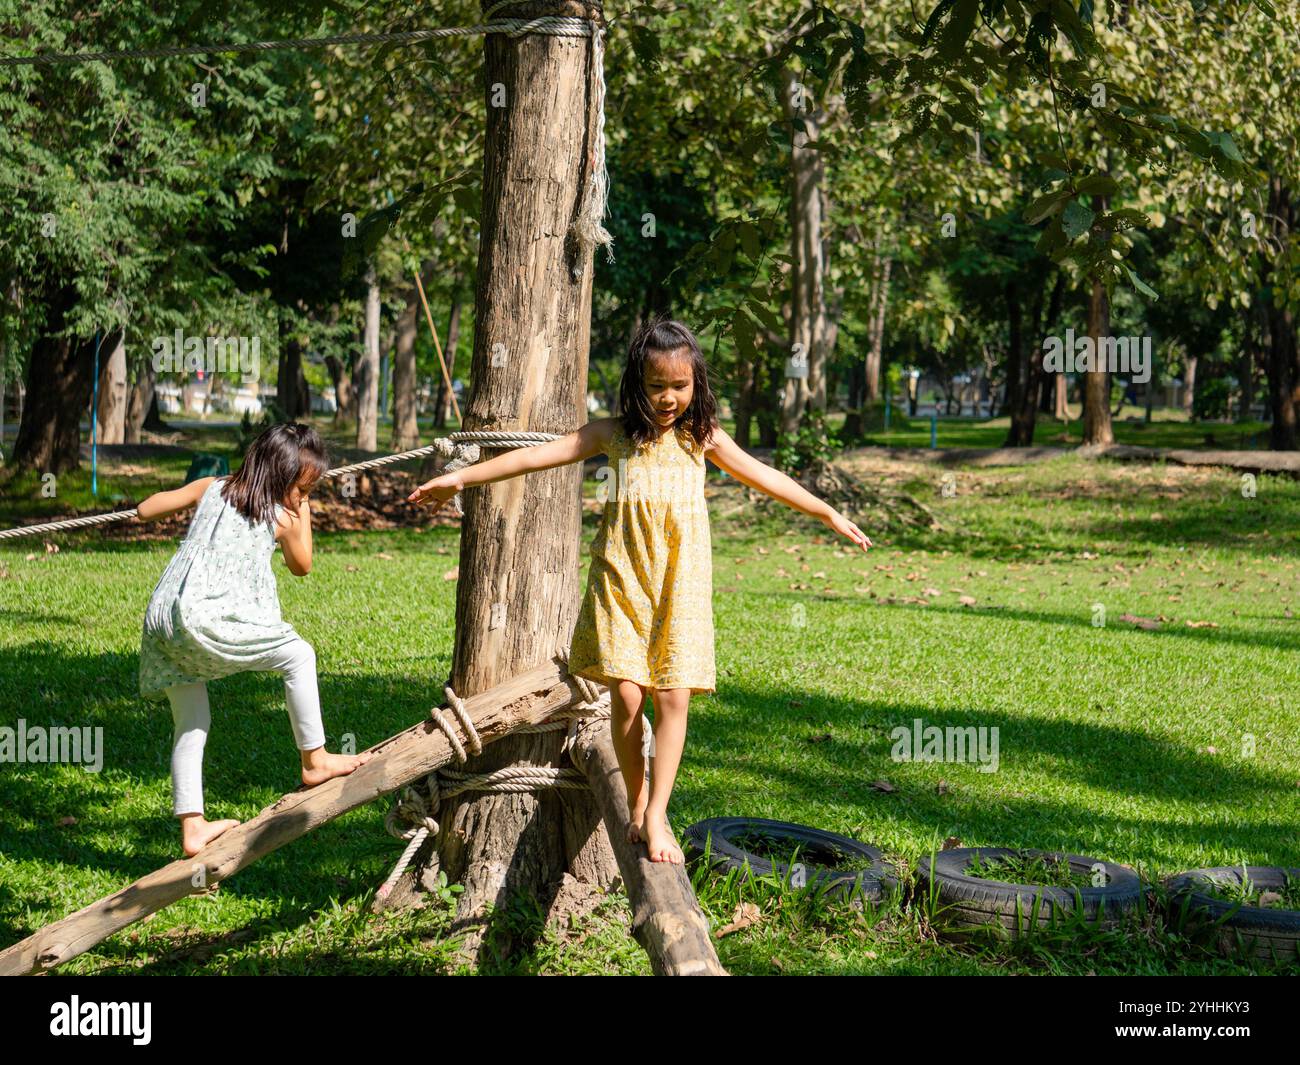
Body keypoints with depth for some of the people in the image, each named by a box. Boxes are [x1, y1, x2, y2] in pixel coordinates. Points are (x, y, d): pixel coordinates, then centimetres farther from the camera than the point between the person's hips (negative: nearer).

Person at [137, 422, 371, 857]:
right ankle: (314, 761, 13)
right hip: (206, 619, -7)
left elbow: (145, 510, 19)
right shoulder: (283, 518, 3)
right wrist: (304, 516, 28)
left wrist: (185, 500, 36)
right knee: (299, 655, 8)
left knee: (191, 724, 15)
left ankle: (192, 829, 17)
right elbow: (302, 566, 22)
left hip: (162, 619, 7)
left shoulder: (210, 488, 14)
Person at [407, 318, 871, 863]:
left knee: (673, 697, -7)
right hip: (622, 575, -1)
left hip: (678, 580, 1)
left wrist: (830, 515, 20)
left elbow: (764, 477, 17)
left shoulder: (702, 437, 9)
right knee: (625, 694, -6)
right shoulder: (614, 433, 5)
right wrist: (462, 478, 0)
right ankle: (636, 803, 13)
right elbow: (538, 455, 3)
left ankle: (656, 816, -1)